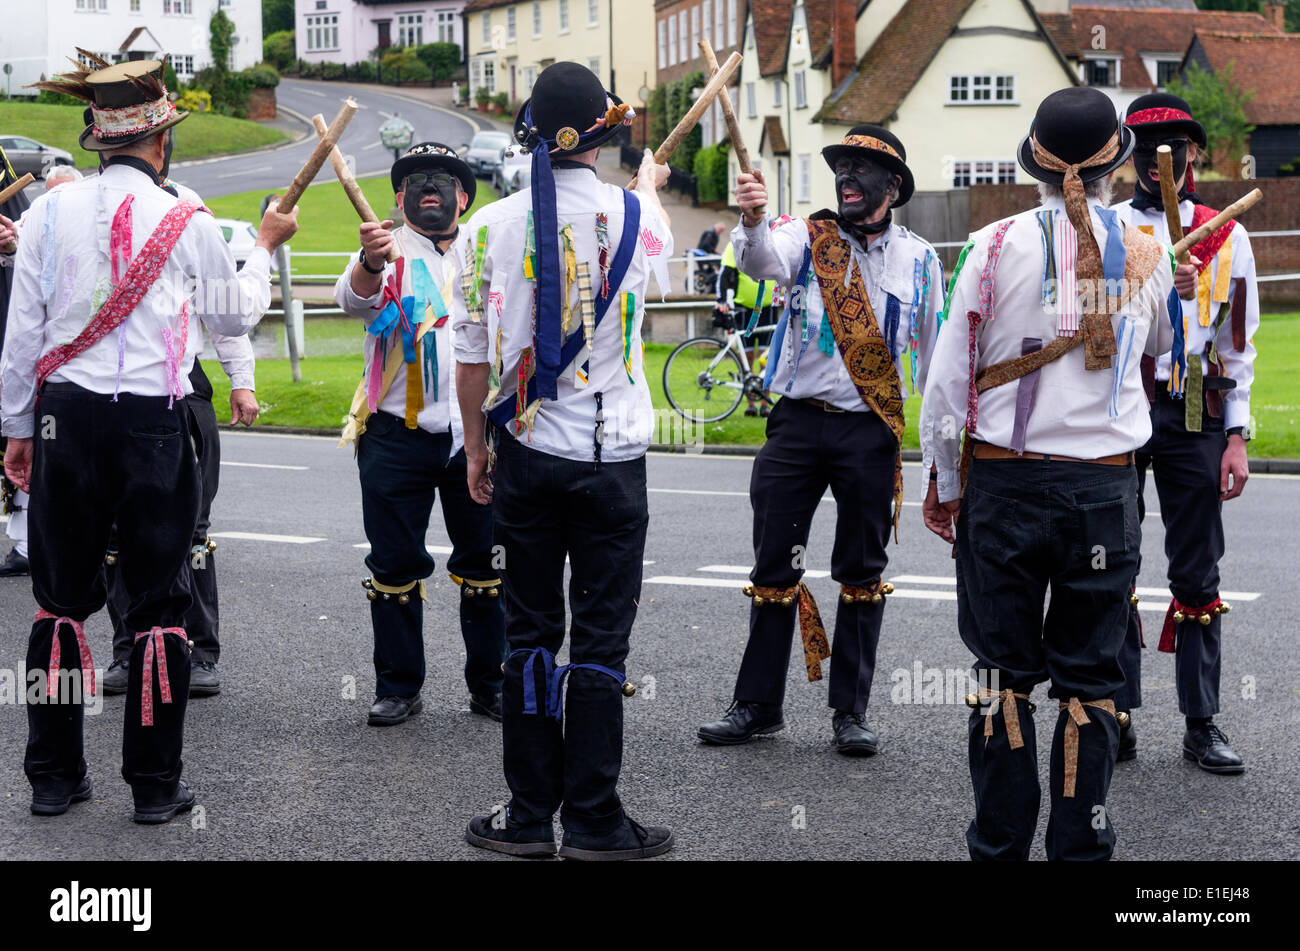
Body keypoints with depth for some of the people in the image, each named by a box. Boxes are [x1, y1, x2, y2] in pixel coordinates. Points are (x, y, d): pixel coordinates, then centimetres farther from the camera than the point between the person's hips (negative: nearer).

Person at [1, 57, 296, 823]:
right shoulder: (188, 222, -5)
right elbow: (236, 317, 11)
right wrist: (266, 248, 27)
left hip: (65, 416, 2)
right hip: (154, 423, -2)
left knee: (63, 599, 12)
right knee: (160, 604, 7)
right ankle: (157, 783, 12)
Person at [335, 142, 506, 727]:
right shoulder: (389, 251, 1)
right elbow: (355, 300, -20)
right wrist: (369, 264, -41)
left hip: (477, 435, 3)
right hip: (398, 435, -2)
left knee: (486, 566, 7)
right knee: (395, 567, 3)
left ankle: (489, 685, 19)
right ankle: (398, 689, 15)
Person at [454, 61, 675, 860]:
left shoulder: (491, 225, -3)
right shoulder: (634, 216, -6)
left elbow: (472, 354, 2)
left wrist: (477, 448, 16)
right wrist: (649, 179, 39)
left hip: (526, 454, 2)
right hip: (611, 459, -2)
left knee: (530, 633, 9)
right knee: (601, 638, 4)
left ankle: (530, 817, 14)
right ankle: (593, 820, 8)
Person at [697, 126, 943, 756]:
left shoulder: (918, 259, 6)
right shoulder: (807, 238, 3)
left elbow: (935, 354, 12)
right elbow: (761, 260, -20)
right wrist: (752, 222, -42)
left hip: (872, 432, 0)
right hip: (798, 421, 0)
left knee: (862, 574, 7)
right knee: (774, 567, 5)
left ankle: (851, 712, 18)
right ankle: (758, 705, 17)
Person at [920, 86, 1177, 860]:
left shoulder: (996, 246, -5)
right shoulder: (1147, 255, 1)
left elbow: (950, 375, -3)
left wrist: (942, 483, 8)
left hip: (1004, 483, -1)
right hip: (1105, 487, 1)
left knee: (1004, 674, 7)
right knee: (1090, 680, 9)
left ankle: (1000, 845, 13)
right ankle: (1081, 844, 12)